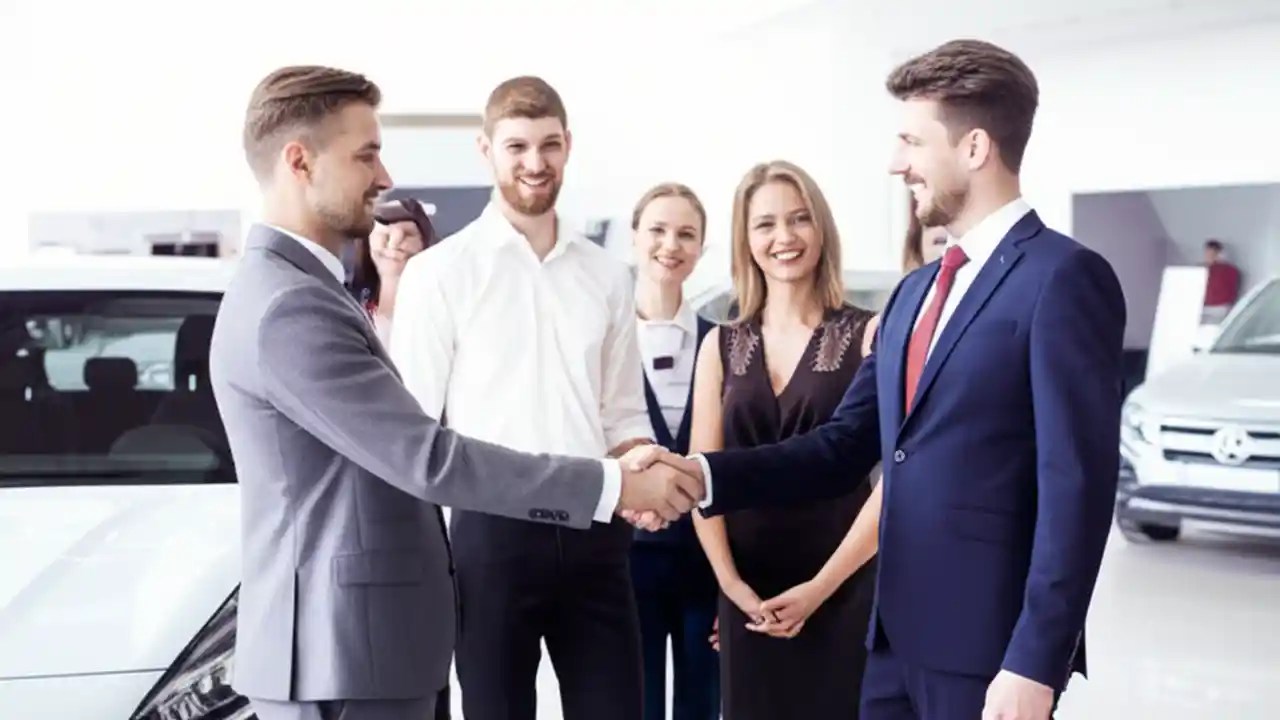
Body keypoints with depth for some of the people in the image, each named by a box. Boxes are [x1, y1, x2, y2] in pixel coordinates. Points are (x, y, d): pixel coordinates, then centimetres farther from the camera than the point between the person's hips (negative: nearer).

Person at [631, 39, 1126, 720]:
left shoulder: (1063, 277, -11)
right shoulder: (915, 292, 16)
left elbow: (1077, 485, -16)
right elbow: (843, 447, 13)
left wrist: (1035, 663, -20)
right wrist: (704, 475, -2)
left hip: (989, 645, -8)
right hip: (898, 637, 8)